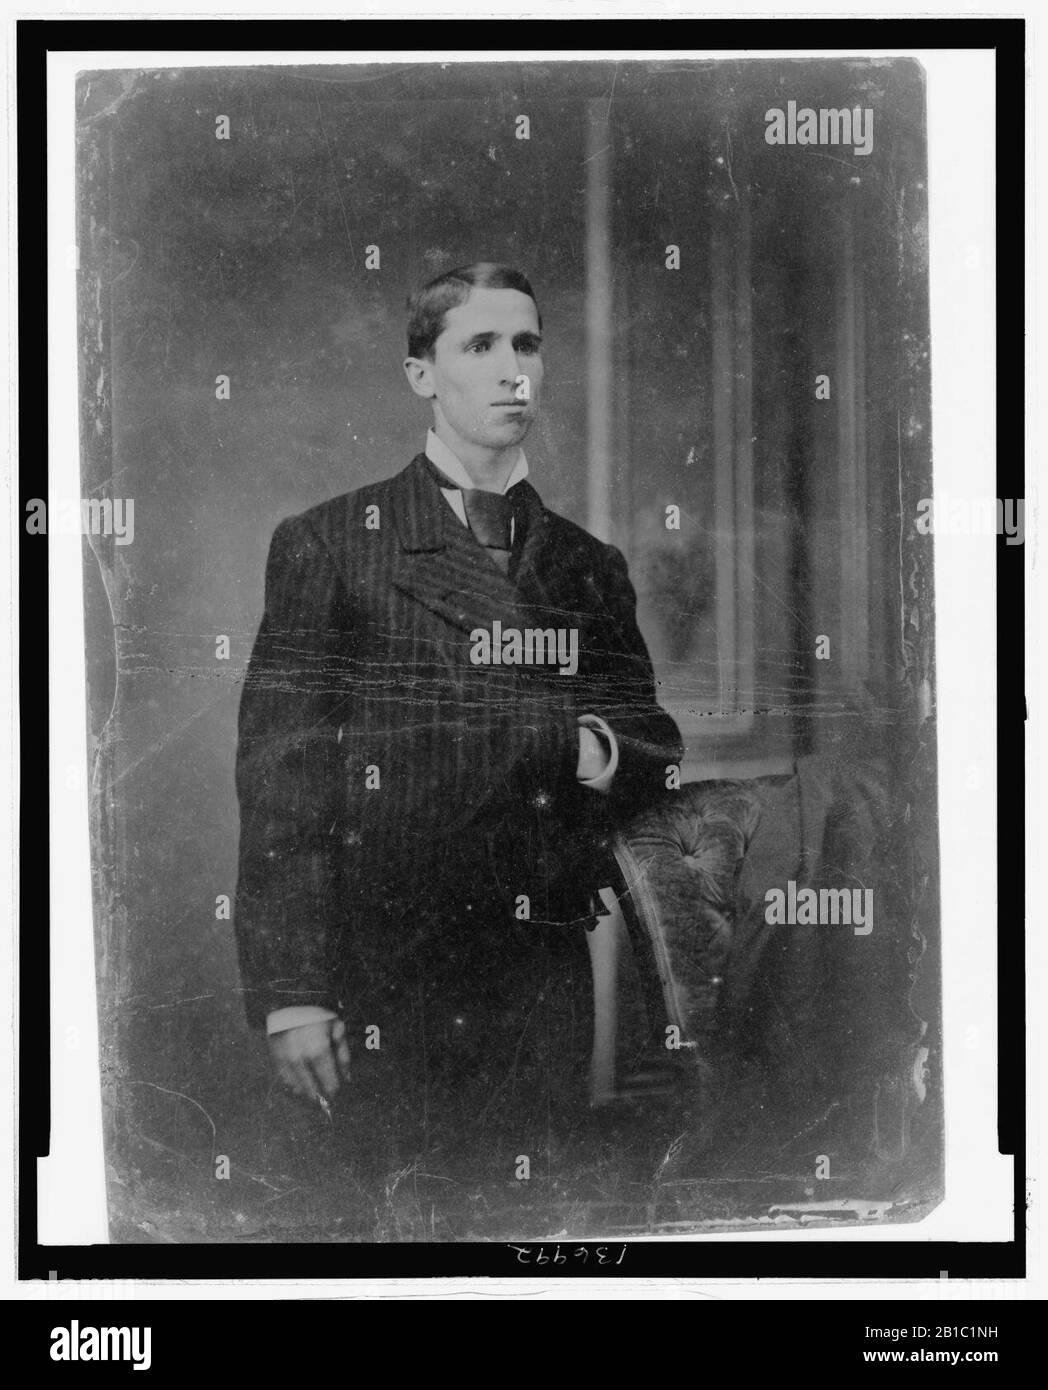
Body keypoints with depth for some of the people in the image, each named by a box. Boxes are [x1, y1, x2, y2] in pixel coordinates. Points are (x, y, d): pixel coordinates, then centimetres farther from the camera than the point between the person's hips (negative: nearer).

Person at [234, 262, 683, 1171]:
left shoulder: (588, 567, 12)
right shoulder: (327, 544, 1)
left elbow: (658, 759, 15)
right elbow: (280, 778, -5)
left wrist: (602, 754, -9)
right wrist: (290, 992, -12)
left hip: (545, 994, 3)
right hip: (381, 994, -3)